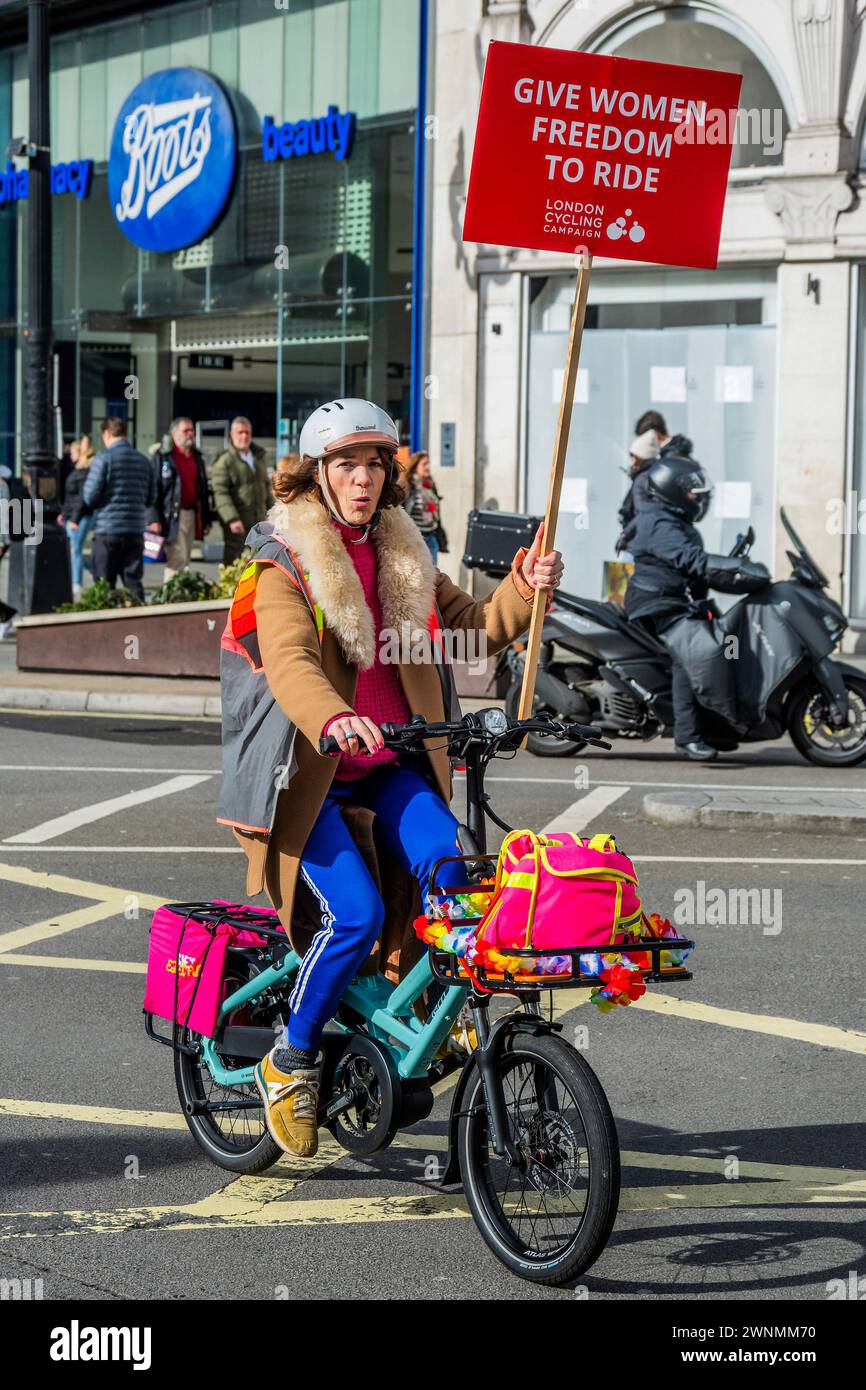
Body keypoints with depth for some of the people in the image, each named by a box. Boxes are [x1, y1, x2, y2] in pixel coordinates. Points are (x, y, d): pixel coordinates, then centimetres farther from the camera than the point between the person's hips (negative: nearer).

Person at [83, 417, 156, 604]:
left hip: (107, 532, -4)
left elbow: (89, 498, -9)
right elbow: (150, 499, 12)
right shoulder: (144, 461, 7)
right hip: (135, 532, 4)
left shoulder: (104, 459, -9)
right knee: (134, 583, 7)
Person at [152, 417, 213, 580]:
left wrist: (206, 518, 16)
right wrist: (155, 519, -16)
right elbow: (154, 489, -9)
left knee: (184, 561, 8)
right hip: (172, 516, -7)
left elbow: (203, 489, 21)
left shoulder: (197, 458, 17)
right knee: (177, 560, -13)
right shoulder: (162, 457, -4)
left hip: (191, 515, 7)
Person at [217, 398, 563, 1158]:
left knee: (449, 872, -21)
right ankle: (290, 1062, 0)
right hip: (308, 767, -5)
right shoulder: (286, 565, -7)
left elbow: (478, 627, 9)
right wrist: (332, 720, -45)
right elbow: (289, 663, -25)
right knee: (356, 914, -20)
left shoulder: (404, 557, 12)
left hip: (391, 764, 5)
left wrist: (524, 589, -12)